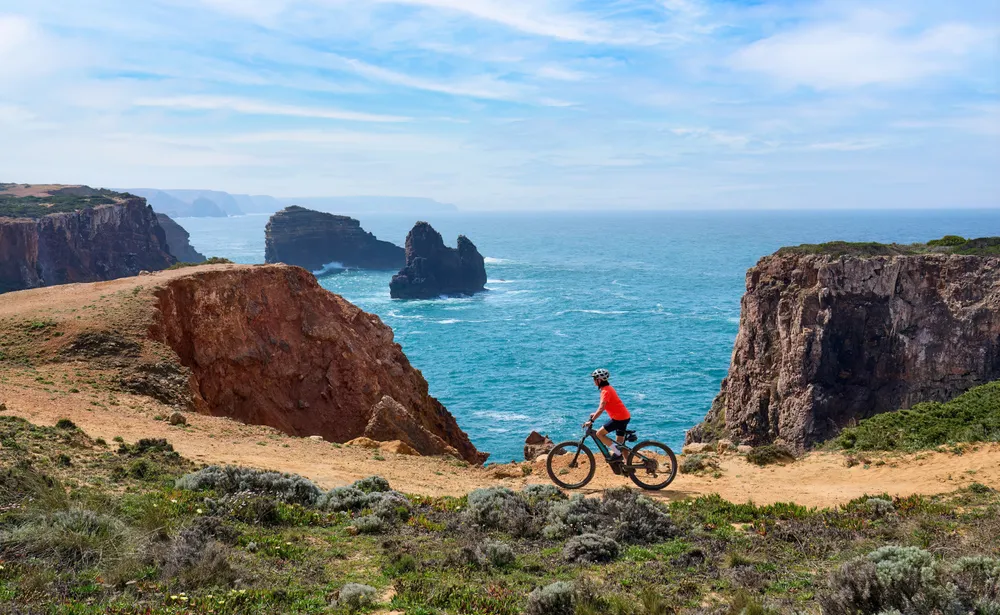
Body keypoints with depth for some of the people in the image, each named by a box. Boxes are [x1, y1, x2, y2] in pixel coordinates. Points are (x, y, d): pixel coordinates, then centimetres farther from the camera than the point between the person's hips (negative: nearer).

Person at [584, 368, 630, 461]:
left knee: (599, 433, -9)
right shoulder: (608, 388, 14)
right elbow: (604, 406, 25)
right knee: (620, 443, 14)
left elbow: (601, 408, -26)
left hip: (619, 418, -10)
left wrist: (591, 421, -26)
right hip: (624, 417, 10)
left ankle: (617, 453, -9)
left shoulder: (605, 391, -17)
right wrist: (595, 414, 20)